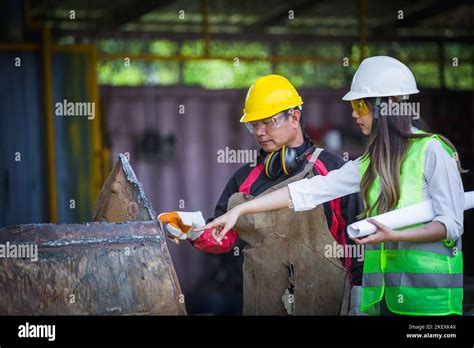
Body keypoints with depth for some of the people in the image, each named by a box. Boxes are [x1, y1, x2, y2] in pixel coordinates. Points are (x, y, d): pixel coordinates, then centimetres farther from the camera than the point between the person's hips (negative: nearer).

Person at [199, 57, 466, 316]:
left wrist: (393, 235, -22)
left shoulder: (431, 150, -5)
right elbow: (308, 190, 11)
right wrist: (239, 210, 6)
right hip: (381, 295, 6)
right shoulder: (371, 162, 15)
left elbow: (452, 224, -9)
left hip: (429, 294, -6)